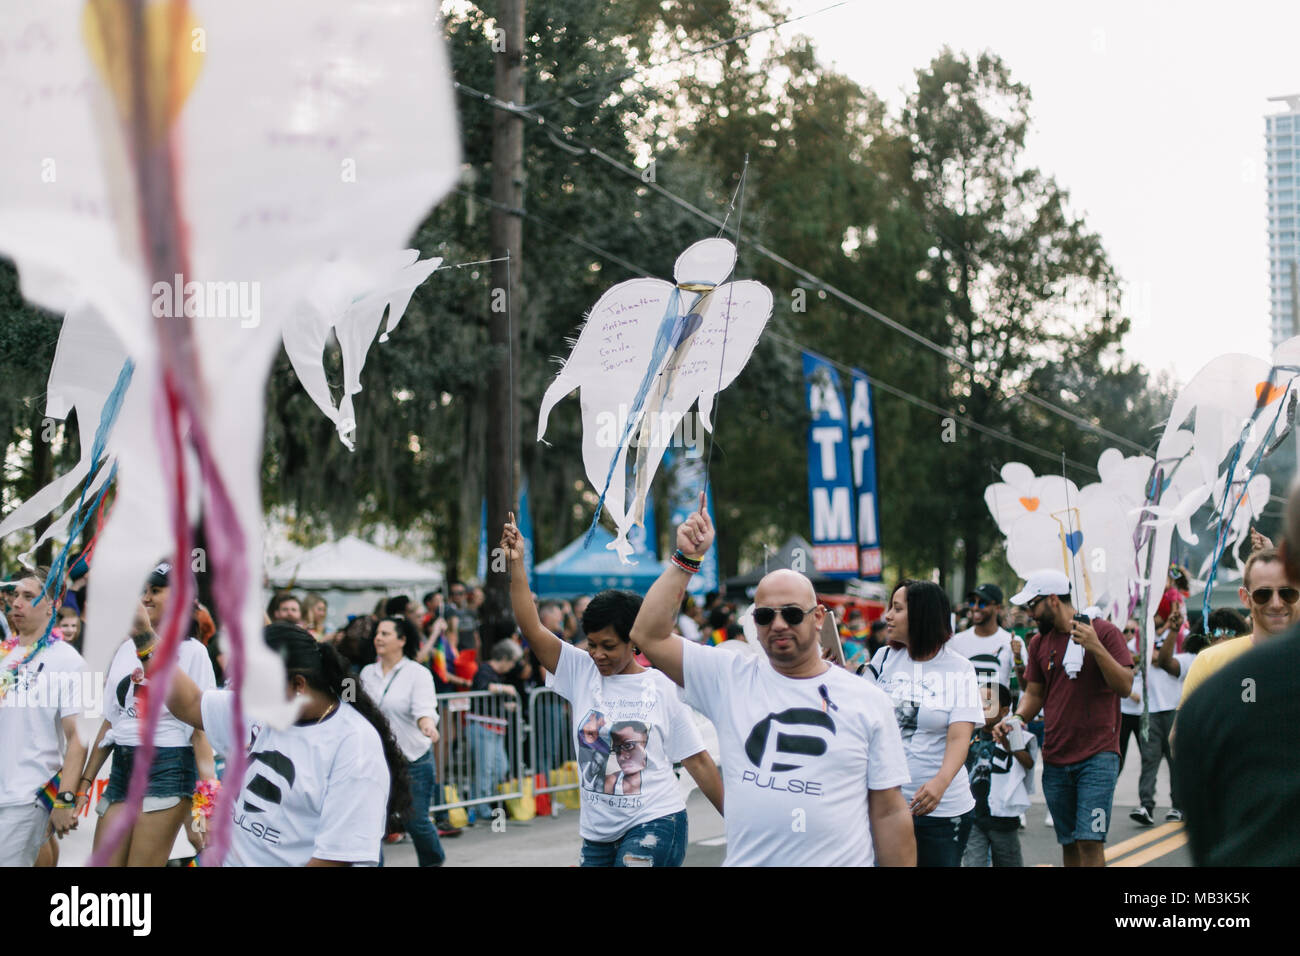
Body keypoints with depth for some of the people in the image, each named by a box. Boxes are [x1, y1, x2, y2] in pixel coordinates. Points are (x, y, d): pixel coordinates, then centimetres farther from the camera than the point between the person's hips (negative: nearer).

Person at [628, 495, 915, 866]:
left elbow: (890, 813, 1)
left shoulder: (868, 700, 1)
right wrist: (687, 559, -7)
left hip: (844, 859, -1)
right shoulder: (730, 678, 3)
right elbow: (649, 636, -3)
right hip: (745, 859, 1)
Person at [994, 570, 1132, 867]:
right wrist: (1015, 720, -3)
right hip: (1055, 761, 5)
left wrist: (1095, 647, -22)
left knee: (1090, 841, -13)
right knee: (1068, 842, 10)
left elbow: (1125, 686, -10)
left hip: (1097, 756, -5)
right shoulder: (1040, 643, 11)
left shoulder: (1103, 632, -4)